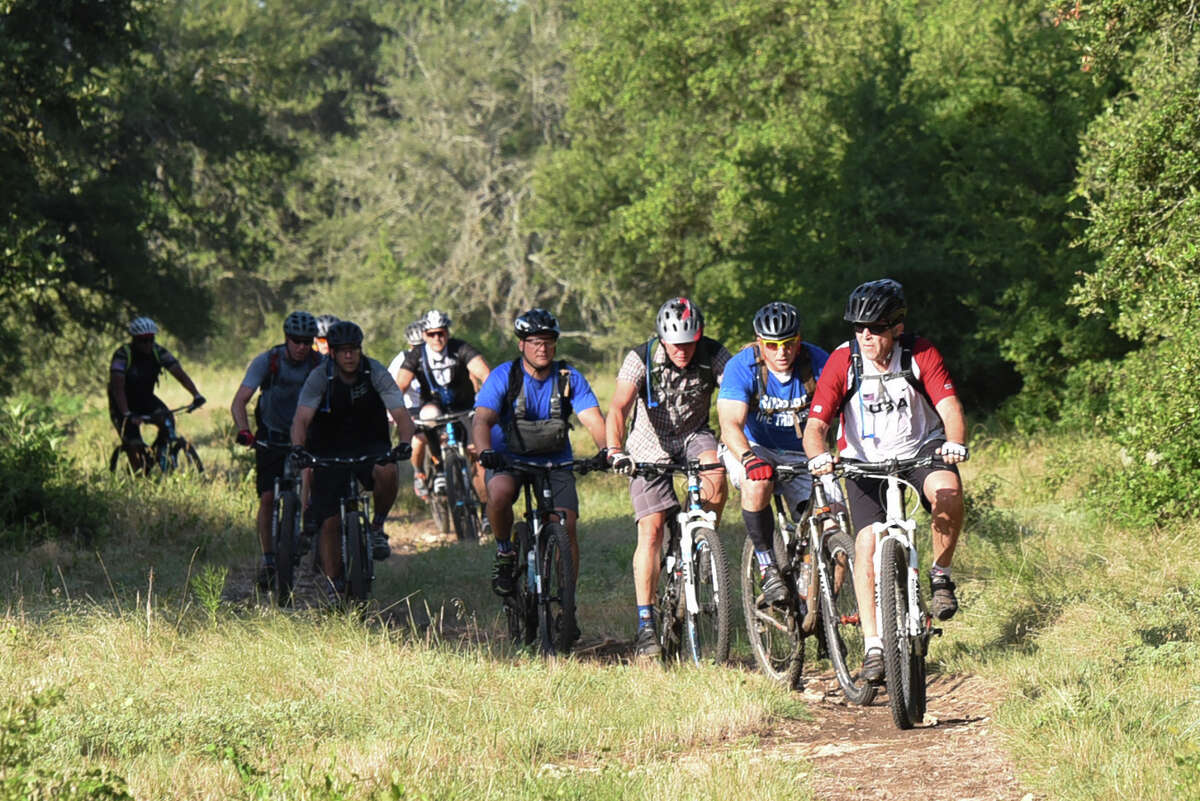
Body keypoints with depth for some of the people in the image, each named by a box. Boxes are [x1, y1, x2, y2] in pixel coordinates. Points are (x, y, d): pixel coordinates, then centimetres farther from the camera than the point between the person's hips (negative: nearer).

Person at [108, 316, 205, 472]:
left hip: (146, 399, 4)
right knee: (134, 446, -16)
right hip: (124, 404, -4)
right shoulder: (122, 355, -26)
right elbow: (118, 387, -34)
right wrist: (127, 415, -47)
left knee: (167, 420, -21)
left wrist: (196, 395, -34)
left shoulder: (158, 352, -12)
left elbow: (180, 373, -18)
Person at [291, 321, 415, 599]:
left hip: (370, 445, 0)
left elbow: (401, 414, -21)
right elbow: (301, 419, -25)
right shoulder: (320, 378, -14)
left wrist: (405, 443, -41)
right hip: (329, 451, 0)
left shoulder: (376, 373, -13)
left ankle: (377, 526, -9)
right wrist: (297, 448, -45)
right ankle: (333, 586, 1)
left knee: (388, 472, -34)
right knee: (330, 521, -10)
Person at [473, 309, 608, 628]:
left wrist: (606, 449, -37)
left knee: (567, 528, -13)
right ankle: (505, 553, -8)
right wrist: (485, 450, -43)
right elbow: (483, 419, -22)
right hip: (509, 458, -2)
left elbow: (593, 419, -16)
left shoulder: (570, 379, -6)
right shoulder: (504, 376, -12)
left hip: (556, 461, 2)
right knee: (499, 493, -35)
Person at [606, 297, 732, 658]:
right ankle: (646, 625, -9)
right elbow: (619, 408, -32)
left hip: (693, 435, 1)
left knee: (715, 467, -33)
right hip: (651, 446, -1)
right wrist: (615, 451, -49)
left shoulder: (713, 356, -18)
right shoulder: (641, 359, -22)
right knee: (651, 530, -13)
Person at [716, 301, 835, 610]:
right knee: (758, 481, -37)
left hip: (801, 456, 2)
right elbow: (731, 424, -31)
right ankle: (768, 570, -25)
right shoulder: (742, 367, -20)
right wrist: (749, 459, -50)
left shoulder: (817, 362, -13)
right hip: (752, 449, -2)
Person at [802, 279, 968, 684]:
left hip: (921, 451, -1)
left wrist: (955, 443, -44)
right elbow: (815, 425, -19)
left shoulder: (921, 355, -16)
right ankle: (873, 646, -11)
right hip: (865, 461, 1)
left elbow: (950, 408, -23)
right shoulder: (842, 362, -16)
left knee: (947, 491, -33)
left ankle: (940, 575, -8)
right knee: (867, 544, -16)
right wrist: (819, 456, -41)